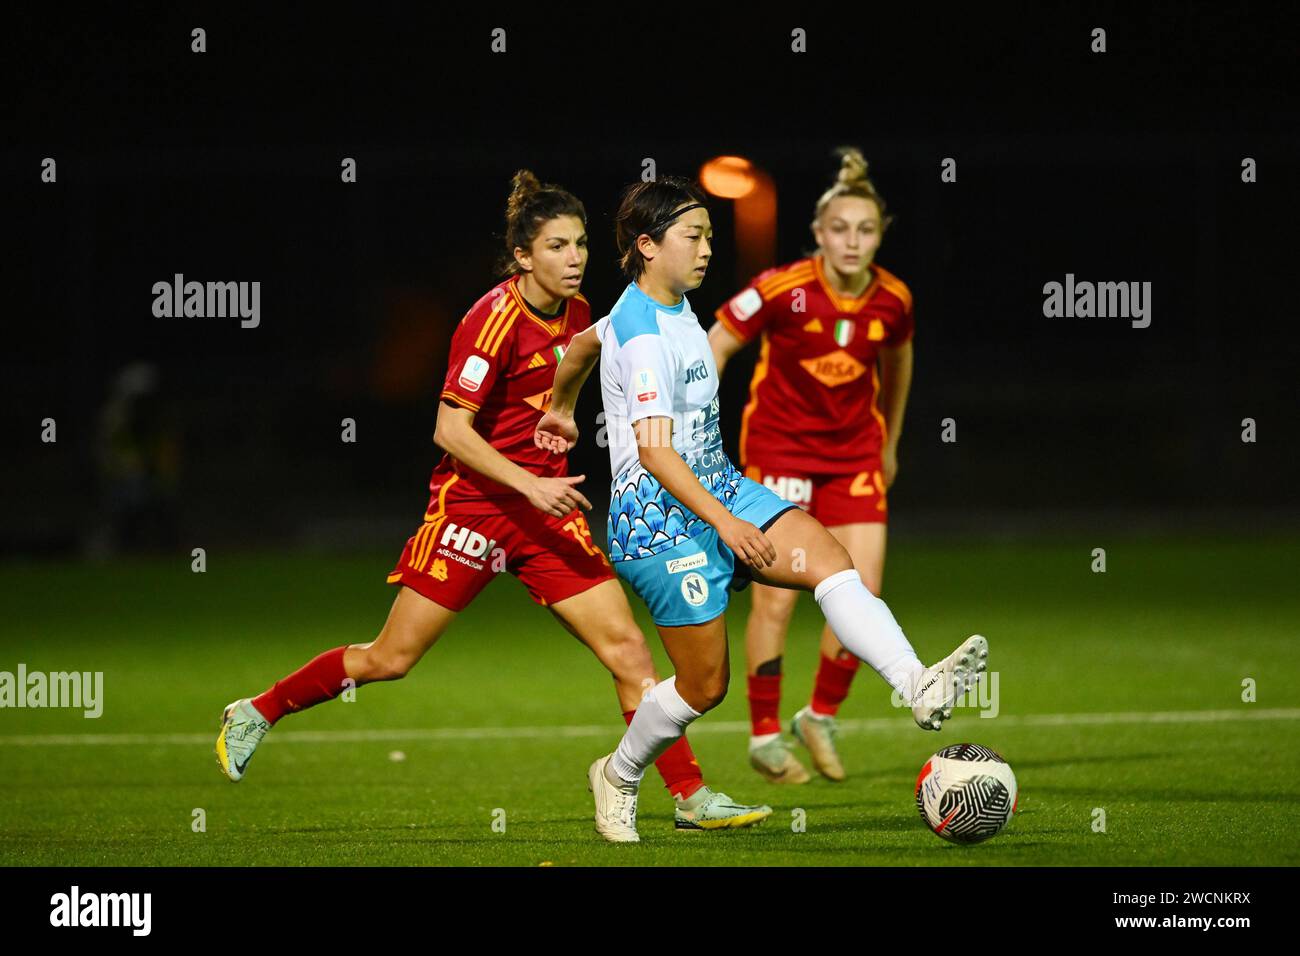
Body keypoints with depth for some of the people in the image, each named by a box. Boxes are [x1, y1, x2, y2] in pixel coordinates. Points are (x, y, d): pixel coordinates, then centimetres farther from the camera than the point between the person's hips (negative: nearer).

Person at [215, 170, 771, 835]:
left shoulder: (578, 314, 5)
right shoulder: (495, 319, -17)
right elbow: (450, 430, -20)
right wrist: (529, 484, -26)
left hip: (544, 505, 6)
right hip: (473, 502, -6)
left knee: (626, 646, -4)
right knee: (391, 658, 0)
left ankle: (690, 796, -3)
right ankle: (255, 714, 19)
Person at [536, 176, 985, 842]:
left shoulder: (668, 304, 10)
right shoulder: (644, 337, -21)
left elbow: (583, 343, 29)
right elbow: (653, 450, -28)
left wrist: (560, 412, 47)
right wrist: (725, 524, -34)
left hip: (720, 488, 9)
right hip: (662, 514, -9)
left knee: (832, 562, -16)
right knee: (705, 686, -2)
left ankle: (918, 687, -34)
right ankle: (619, 776, 25)